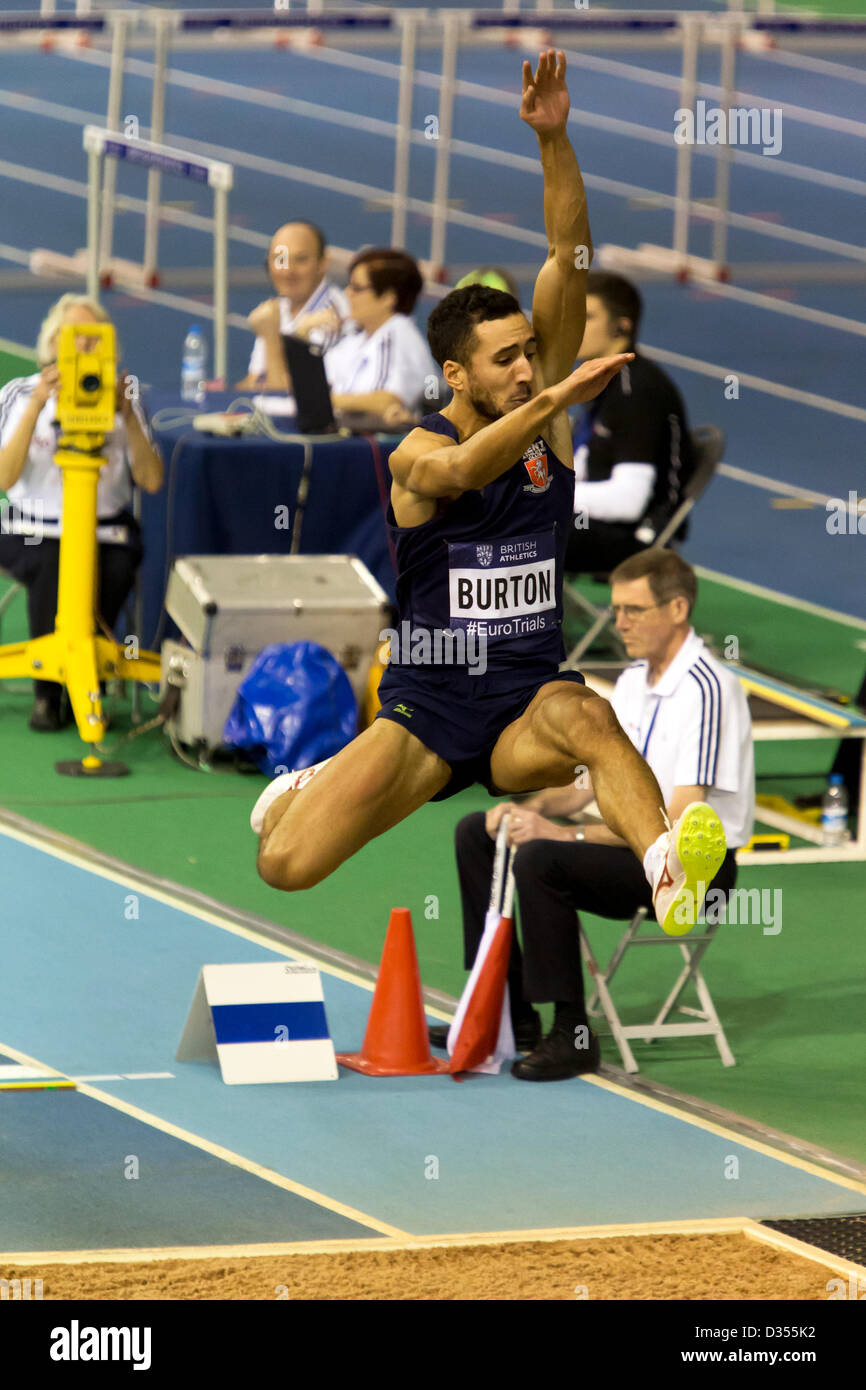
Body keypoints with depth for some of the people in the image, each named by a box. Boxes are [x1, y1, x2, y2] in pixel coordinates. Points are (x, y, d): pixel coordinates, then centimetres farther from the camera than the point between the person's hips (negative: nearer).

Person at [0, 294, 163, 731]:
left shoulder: (120, 398, 8)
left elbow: (152, 481, -2)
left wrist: (128, 416, -13)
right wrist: (36, 407, -20)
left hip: (108, 535, 1)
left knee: (114, 572, -32)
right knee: (56, 565, -35)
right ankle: (46, 691, -17)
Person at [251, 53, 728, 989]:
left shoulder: (544, 417, 4)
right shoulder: (417, 451, -6)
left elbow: (568, 264, -6)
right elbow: (459, 468, -33)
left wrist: (554, 140, -16)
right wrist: (556, 400, -43)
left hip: (527, 706, 2)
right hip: (429, 705, -1)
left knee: (581, 712, -36)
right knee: (285, 866, -14)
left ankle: (671, 877, -61)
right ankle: (308, 786, 24)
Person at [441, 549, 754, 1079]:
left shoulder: (708, 690, -20)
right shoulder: (634, 680, 11)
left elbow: (679, 821, -25)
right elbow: (592, 778, 17)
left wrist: (569, 834, -26)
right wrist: (534, 808, -4)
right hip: (634, 846, 10)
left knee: (541, 861, -30)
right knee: (477, 833, 8)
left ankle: (573, 1036, -22)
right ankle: (510, 1012, 8)